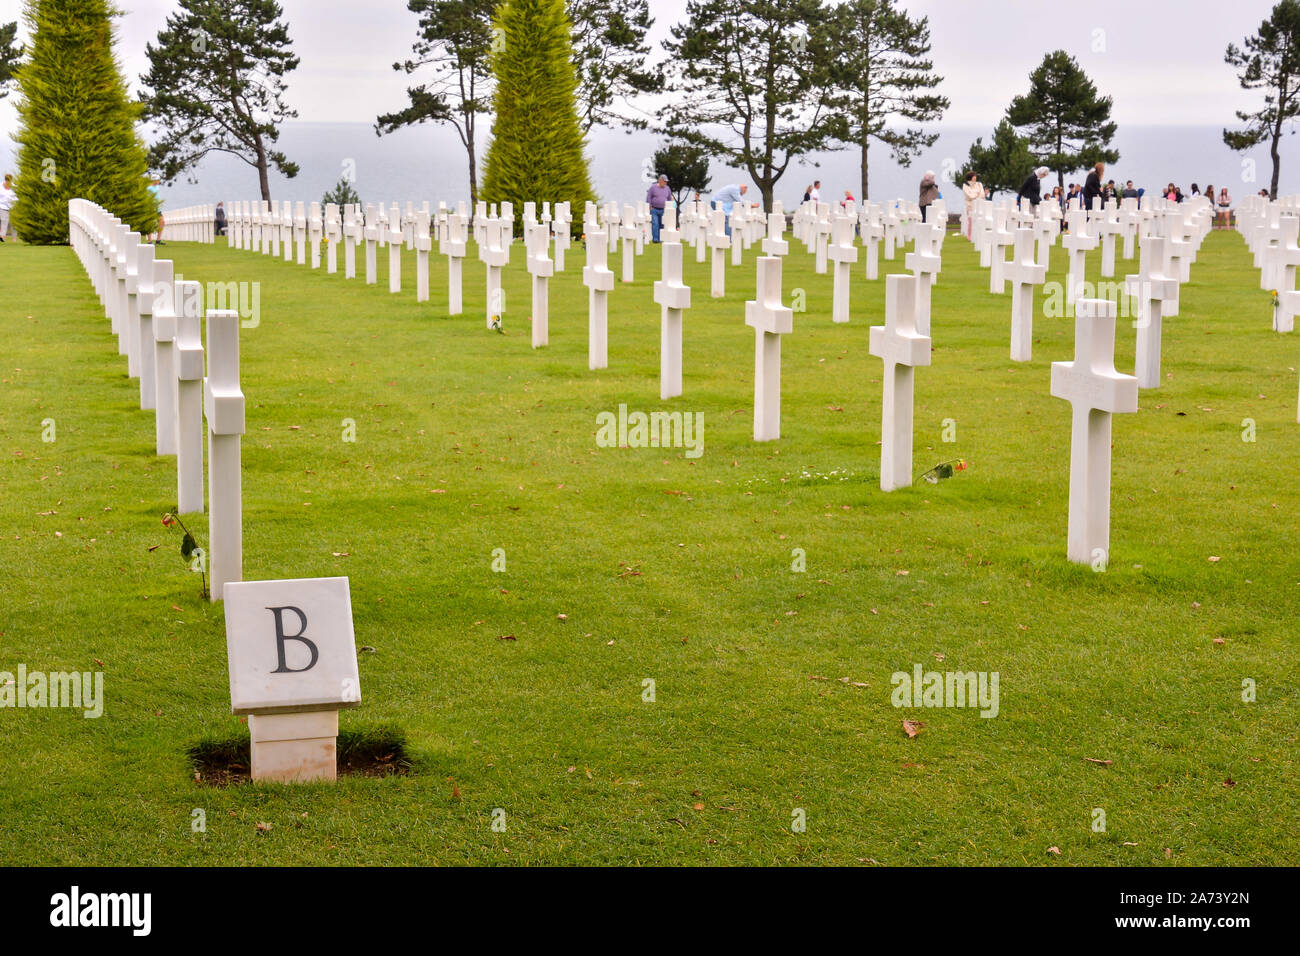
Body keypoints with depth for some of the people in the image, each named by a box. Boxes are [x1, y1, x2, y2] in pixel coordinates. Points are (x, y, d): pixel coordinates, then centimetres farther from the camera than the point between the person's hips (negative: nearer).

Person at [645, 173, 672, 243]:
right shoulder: (653, 187, -4)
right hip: (654, 209, -4)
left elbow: (669, 199, 19)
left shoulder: (667, 188, 8)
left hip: (663, 210, 4)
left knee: (661, 225, 1)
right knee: (655, 224, -13)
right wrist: (650, 207, -7)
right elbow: (648, 198, -3)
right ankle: (655, 239, -16)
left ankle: (659, 239, 5)